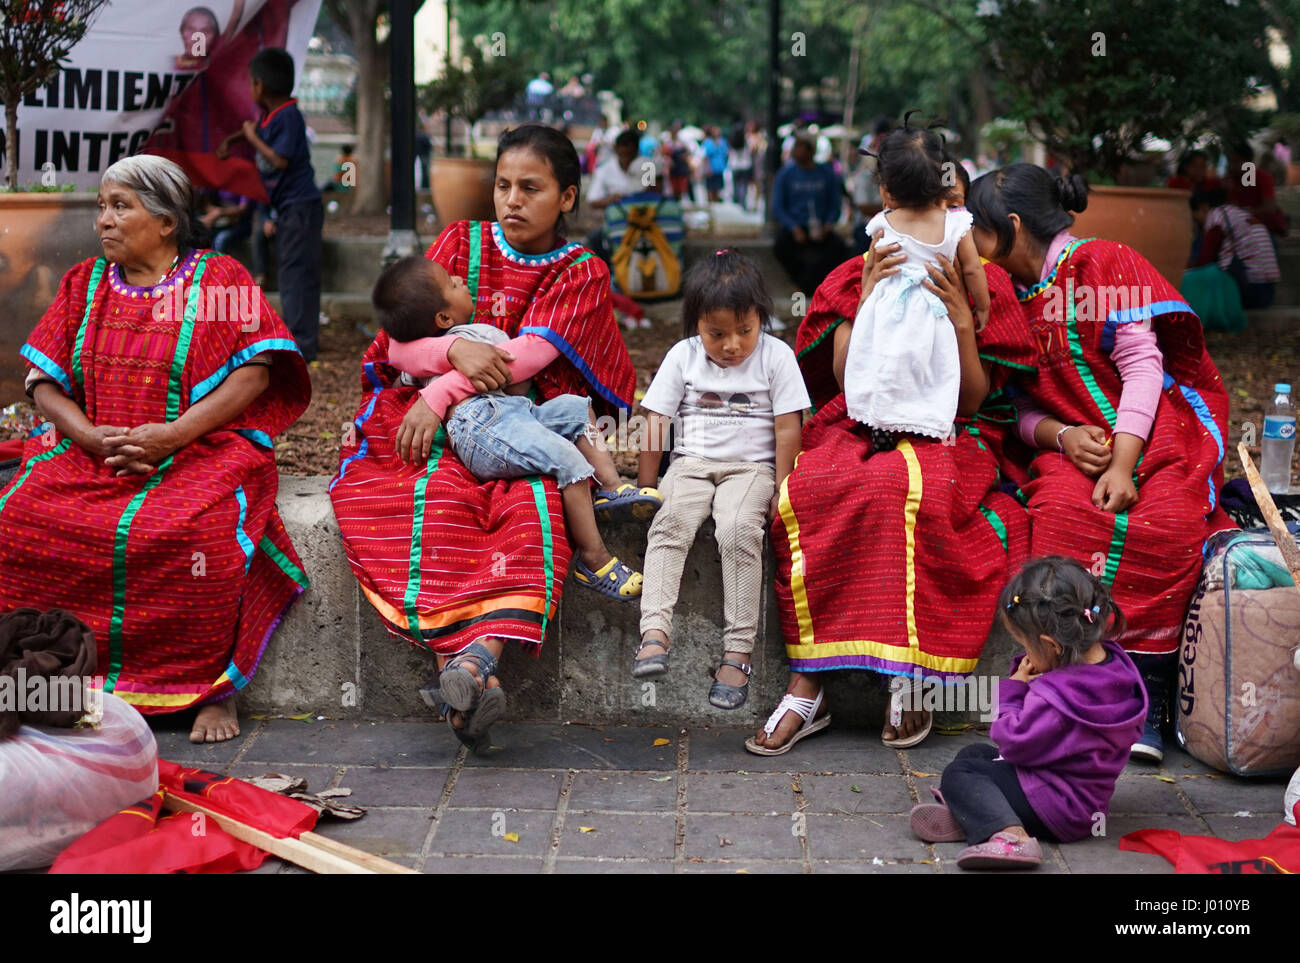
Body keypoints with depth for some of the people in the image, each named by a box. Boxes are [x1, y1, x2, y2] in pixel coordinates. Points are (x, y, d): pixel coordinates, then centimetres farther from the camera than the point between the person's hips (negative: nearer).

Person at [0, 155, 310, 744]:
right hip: (92, 450, 5)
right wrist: (93, 437, -10)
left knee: (189, 529, -36)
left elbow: (254, 375, -7)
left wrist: (171, 435, -18)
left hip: (199, 451, -4)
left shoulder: (218, 279, 3)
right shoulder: (85, 284, 16)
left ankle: (214, 689, -23)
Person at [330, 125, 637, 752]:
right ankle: (463, 670, -42)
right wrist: (457, 350, -23)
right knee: (437, 502, -32)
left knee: (532, 509, -35)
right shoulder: (460, 243, 14)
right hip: (432, 424, 2)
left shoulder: (581, 273, 6)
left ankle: (475, 657, -51)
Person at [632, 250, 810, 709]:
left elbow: (788, 428, 0)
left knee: (739, 529, -31)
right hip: (692, 463, 2)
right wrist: (646, 486, 5)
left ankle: (737, 650, -31)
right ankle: (654, 631, -38)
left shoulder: (776, 356, 0)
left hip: (751, 467, -2)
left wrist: (781, 491, -4)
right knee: (669, 521, -29)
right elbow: (657, 423, 6)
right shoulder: (683, 356, 4)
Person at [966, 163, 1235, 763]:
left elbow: (1142, 366, -9)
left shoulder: (1104, 263, 0)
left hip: (1161, 429, -3)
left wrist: (1123, 464, -20)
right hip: (1073, 443, 4)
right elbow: (1022, 408, 13)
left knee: (1161, 524, -32)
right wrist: (1062, 436, -10)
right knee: (1062, 511, -29)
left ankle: (1144, 705, -23)